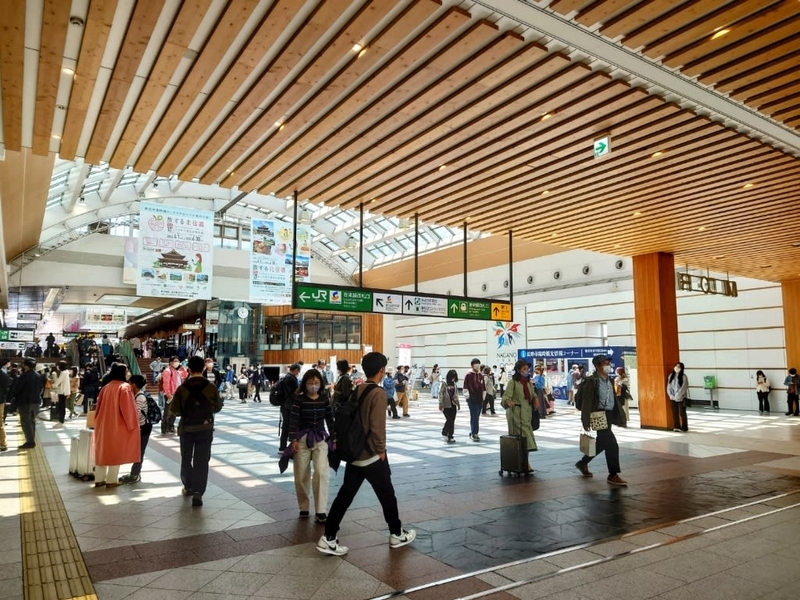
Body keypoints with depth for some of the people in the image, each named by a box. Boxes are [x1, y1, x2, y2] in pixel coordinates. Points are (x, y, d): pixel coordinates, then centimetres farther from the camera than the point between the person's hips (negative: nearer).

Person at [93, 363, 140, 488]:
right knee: (115, 452, 4)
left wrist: (99, 422, 21)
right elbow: (128, 408, -16)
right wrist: (131, 424, -7)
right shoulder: (124, 387, -14)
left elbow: (99, 406, 11)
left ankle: (99, 479, 19)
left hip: (104, 424, 6)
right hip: (118, 425, -6)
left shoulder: (106, 387, 6)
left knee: (103, 450, 14)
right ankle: (111, 480, 8)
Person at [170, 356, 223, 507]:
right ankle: (198, 493, -4)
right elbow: (217, 407, 1)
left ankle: (188, 487, 34)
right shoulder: (211, 387, -8)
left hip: (186, 429, 1)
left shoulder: (182, 388, -10)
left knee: (186, 459, 20)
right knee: (202, 461, 3)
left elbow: (174, 410, -7)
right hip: (205, 429, 0)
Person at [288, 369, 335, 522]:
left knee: (322, 472, -11)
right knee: (301, 476, 7)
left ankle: (321, 511, -5)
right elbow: (293, 420, -10)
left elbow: (330, 419, 7)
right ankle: (304, 508, 25)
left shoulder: (324, 399, 0)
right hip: (302, 439, -1)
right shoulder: (299, 399, -8)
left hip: (320, 438, 1)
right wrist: (293, 440, -16)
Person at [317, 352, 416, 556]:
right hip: (371, 455, -7)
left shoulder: (357, 390, 6)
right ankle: (397, 535, 26)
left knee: (345, 495, 9)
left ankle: (328, 538, 9)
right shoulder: (378, 393, -18)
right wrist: (381, 449, -10)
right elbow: (377, 425, -22)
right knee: (387, 495, 11)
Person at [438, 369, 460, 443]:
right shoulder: (444, 384, -8)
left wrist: (458, 403, 18)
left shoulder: (454, 384, 10)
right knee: (449, 420, -9)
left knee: (452, 421, 5)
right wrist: (440, 404, -13)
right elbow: (440, 394, -9)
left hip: (453, 405, 6)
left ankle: (444, 432, 21)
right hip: (446, 405, -6)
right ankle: (450, 437, -2)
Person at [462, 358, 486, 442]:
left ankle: (473, 433, 21)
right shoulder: (469, 375, -5)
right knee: (474, 417, -10)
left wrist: (484, 397, 13)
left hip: (480, 400, 6)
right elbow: (465, 387, -7)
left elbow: (483, 388, 18)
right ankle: (474, 433, -6)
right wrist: (467, 395, -15)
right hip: (472, 400, -6)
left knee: (476, 417, 12)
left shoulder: (481, 376, 12)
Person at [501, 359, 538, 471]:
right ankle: (525, 465, -4)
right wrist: (508, 402, -39)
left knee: (526, 438, 8)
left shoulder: (529, 382, 12)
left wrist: (536, 399, 3)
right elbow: (506, 396, -17)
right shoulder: (513, 382, -9)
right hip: (516, 413, -7)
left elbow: (533, 394, 25)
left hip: (527, 413, 7)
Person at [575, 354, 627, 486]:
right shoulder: (592, 381, -13)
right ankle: (613, 475, 0)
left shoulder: (609, 380, 13)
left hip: (608, 415, 9)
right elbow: (587, 401, -15)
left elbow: (613, 399, 18)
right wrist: (586, 421, -19)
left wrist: (619, 416, 13)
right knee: (612, 444, -11)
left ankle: (582, 463, 36)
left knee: (601, 443, 17)